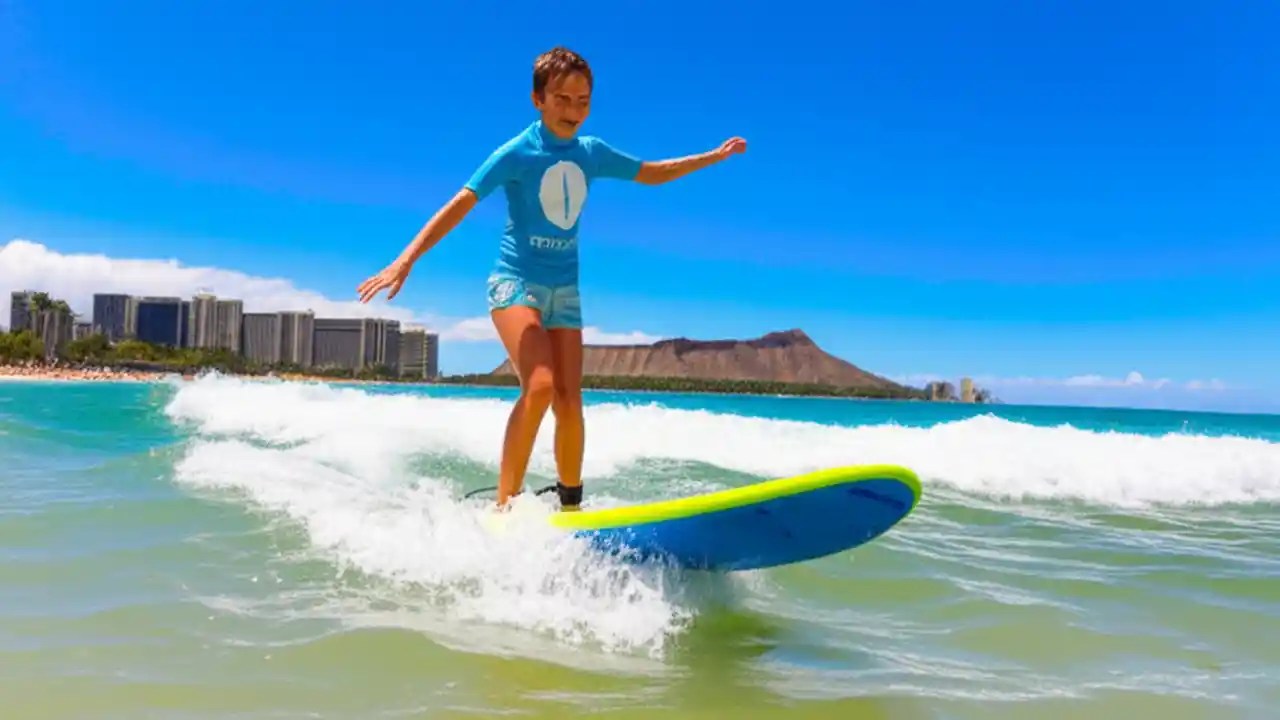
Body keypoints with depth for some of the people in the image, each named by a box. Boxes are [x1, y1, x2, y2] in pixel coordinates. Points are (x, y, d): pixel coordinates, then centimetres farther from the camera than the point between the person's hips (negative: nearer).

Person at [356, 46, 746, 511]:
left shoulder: (591, 153, 6)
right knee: (540, 385, -26)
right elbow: (460, 205, -15)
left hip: (565, 288, 5)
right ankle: (504, 507, -19)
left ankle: (571, 506, 15)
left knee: (570, 402, -2)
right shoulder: (517, 153, -9)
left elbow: (651, 174, 21)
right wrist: (405, 260, -23)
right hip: (515, 281, -5)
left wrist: (713, 157, 22)